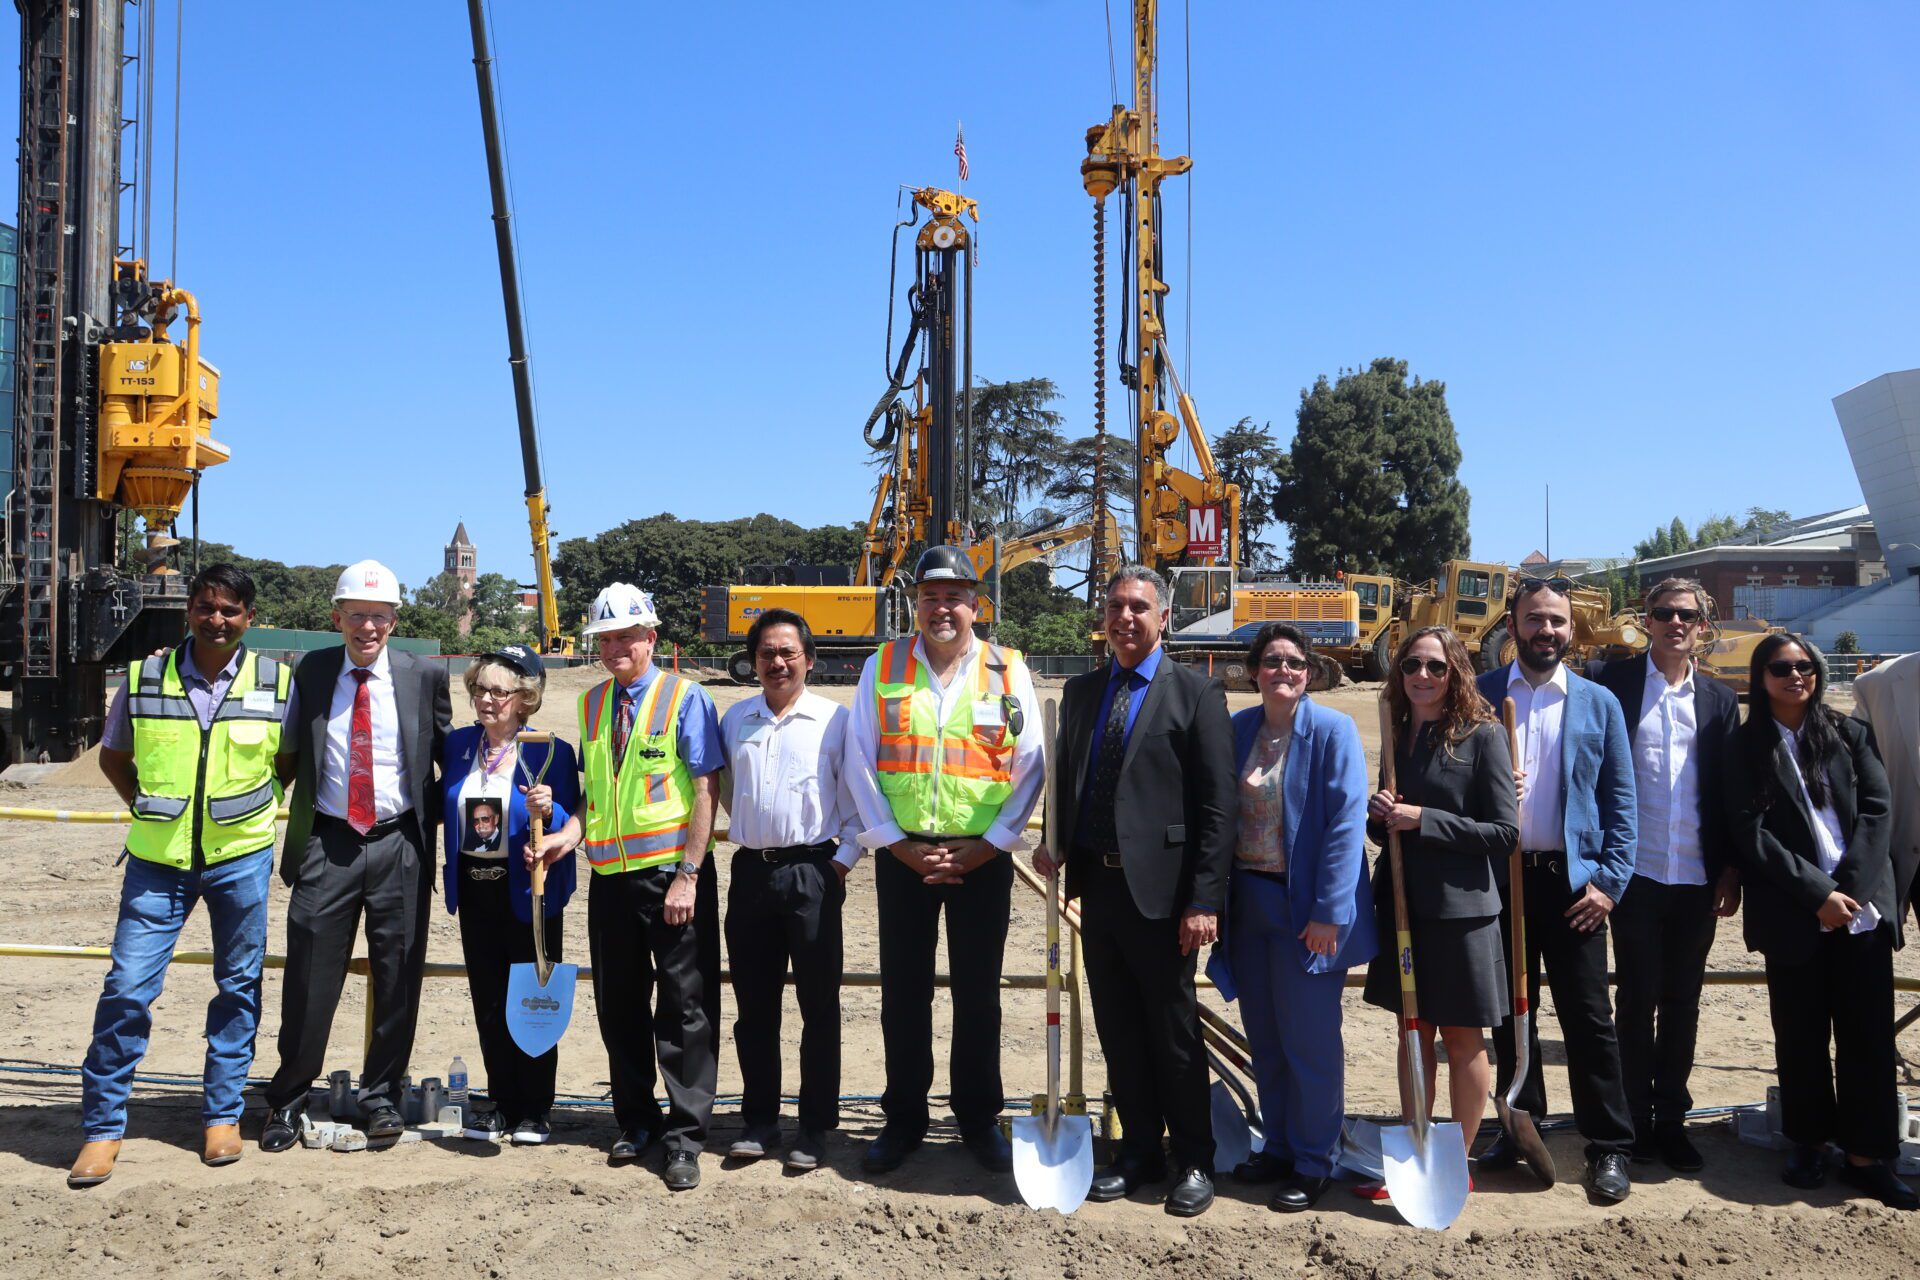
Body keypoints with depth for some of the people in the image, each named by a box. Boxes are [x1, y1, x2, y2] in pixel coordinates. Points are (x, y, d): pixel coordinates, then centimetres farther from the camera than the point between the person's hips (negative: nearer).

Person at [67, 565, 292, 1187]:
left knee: (239, 986, 8)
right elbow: (113, 755, 12)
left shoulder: (277, 682, -3)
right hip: (158, 858, 0)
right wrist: (146, 808, 5)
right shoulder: (143, 678, -2)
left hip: (241, 855, 0)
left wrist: (264, 805, 2)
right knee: (127, 987, -2)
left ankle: (223, 1113, 23)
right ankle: (102, 1125, 14)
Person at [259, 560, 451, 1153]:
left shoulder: (424, 677, 0)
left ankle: (381, 1094, 25)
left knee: (398, 977, 8)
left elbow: (448, 757, 6)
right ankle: (288, 1098, 25)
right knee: (309, 978, 6)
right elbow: (286, 754, 11)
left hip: (400, 844, 0)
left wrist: (433, 816, -2)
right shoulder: (310, 673, 4)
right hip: (327, 842, 1)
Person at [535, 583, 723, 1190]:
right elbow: (593, 790, 17)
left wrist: (687, 876, -14)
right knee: (619, 1008, 14)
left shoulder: (684, 698, -5)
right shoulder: (592, 703, 11)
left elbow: (704, 792, -9)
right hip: (610, 876, 6)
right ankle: (636, 1122, 31)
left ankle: (684, 1140, 11)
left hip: (672, 876, -5)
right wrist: (569, 833, -3)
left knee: (685, 1012, 1)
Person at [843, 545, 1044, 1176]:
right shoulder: (882, 667, 2)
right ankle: (904, 1119, 24)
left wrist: (988, 845, -7)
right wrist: (897, 844, -7)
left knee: (978, 994, 9)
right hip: (902, 854, 1)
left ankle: (979, 1118, 25)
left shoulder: (1007, 671, 1)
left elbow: (1030, 766, 0)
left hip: (983, 857, 0)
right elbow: (860, 762, 0)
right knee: (903, 992, 8)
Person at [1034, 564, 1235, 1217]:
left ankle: (1193, 1161, 24)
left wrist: (1204, 900, -14)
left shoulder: (1196, 693, -6)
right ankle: (1139, 1151, 30)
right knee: (1118, 1030, 14)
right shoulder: (1081, 691, 12)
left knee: (1174, 1032, 7)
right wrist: (1054, 845, 2)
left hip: (1160, 888, -5)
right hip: (1097, 885, 5)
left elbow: (1219, 806, -10)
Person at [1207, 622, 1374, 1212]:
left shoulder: (1332, 730, -11)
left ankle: (1314, 1163, 19)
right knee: (1264, 1037, 15)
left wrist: (1328, 912, -19)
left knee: (1309, 1038, 3)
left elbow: (1346, 824, -15)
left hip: (1305, 907, -5)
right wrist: (1217, 899, 6)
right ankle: (1278, 1147, 31)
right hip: (1249, 900, 5)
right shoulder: (1239, 729, 5)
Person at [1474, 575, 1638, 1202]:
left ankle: (1609, 1146, 14)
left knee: (1588, 1017, 2)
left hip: (1571, 880, -1)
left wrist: (1610, 881, -5)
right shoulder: (1480, 695, 4)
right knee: (1508, 1010, 12)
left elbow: (1620, 802, 3)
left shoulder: (1598, 703, 4)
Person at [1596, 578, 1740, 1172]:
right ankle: (1636, 1123, 17)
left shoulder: (1719, 699, 9)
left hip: (1698, 878, 3)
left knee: (1682, 1002, 11)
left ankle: (1671, 1119, 23)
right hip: (1637, 873, -3)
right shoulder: (1617, 682, -1)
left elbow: (1731, 790, 9)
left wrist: (1731, 870, 3)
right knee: (1638, 999, 4)